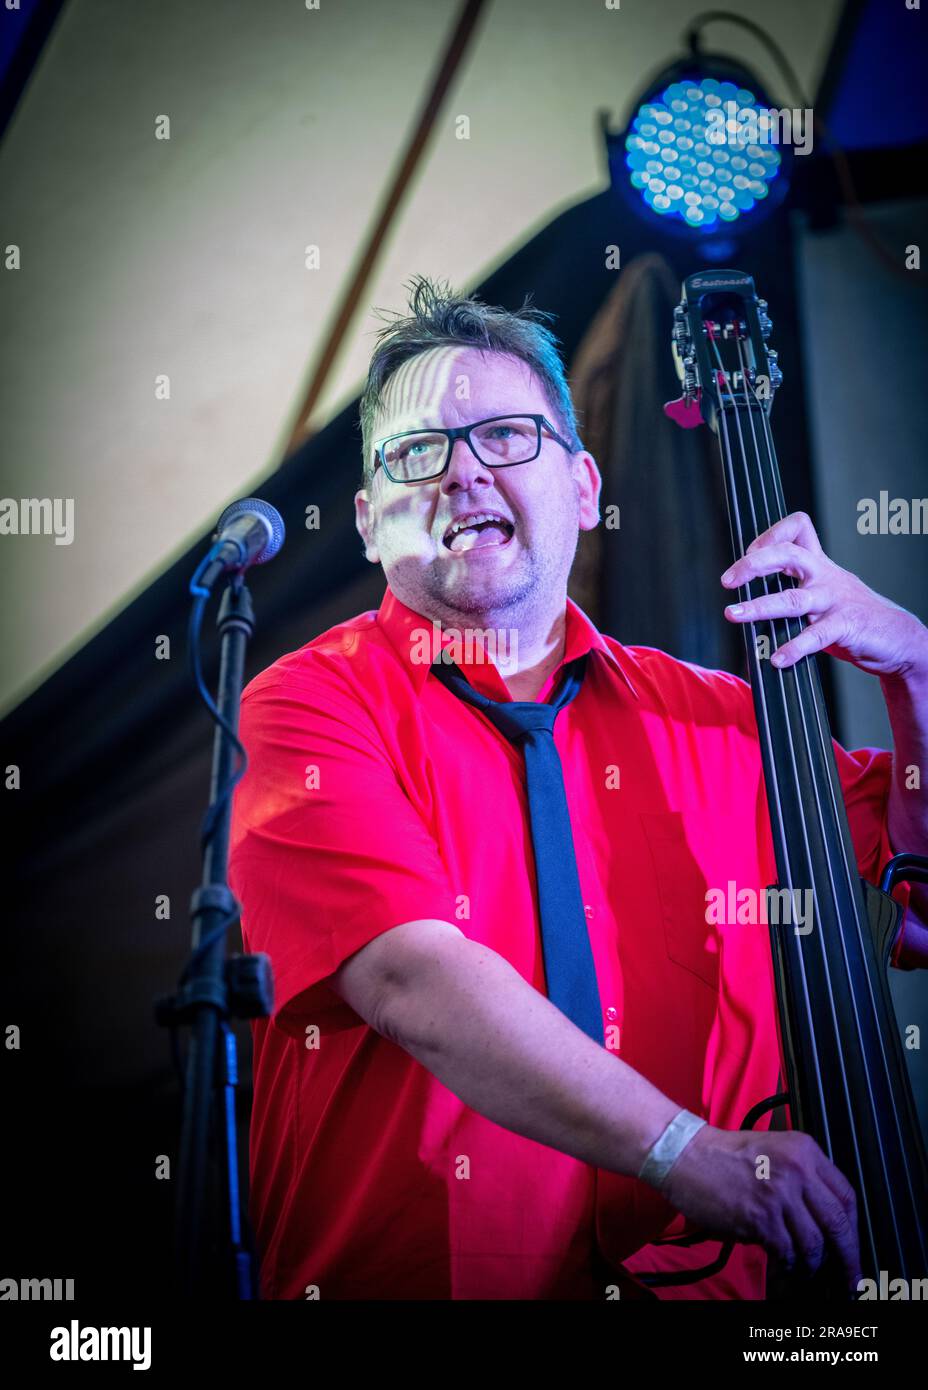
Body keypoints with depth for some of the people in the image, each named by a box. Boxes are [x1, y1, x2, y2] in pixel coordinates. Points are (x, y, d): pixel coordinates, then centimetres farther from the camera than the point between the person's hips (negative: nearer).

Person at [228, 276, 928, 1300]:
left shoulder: (707, 718, 11)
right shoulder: (309, 705, -1)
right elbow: (412, 977, -15)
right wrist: (686, 1152, -19)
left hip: (694, 1273, 3)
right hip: (384, 1278, -2)